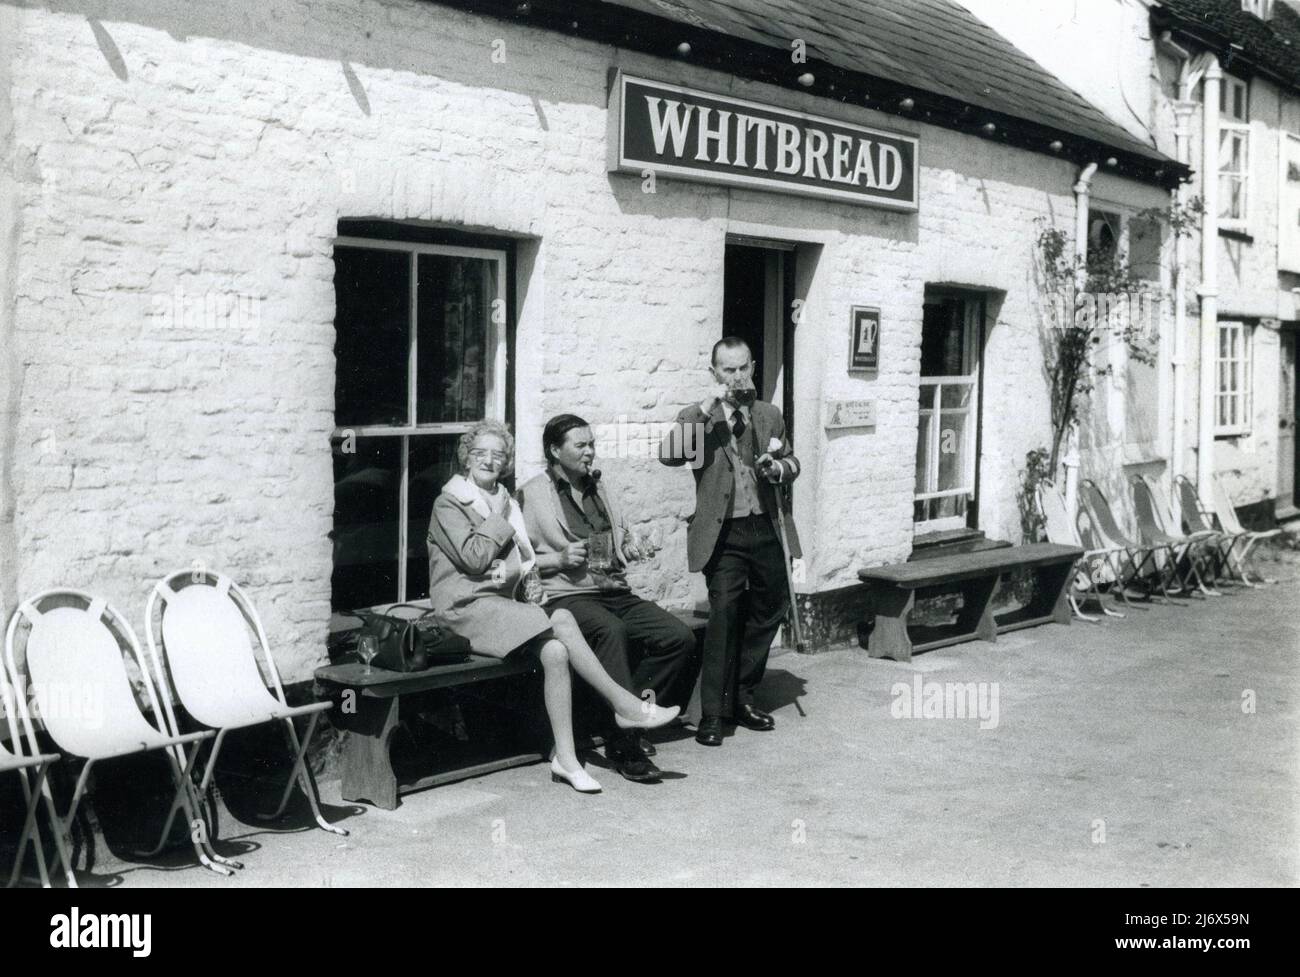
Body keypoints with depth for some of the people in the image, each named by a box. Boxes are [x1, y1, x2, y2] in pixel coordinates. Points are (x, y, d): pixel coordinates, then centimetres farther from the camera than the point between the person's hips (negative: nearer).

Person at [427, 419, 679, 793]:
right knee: (561, 621, -27)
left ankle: (566, 758, -27)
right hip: (467, 605, -6)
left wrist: (513, 569, -2)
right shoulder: (449, 503, 1)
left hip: (502, 602, 6)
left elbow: (527, 559, 19)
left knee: (555, 651, -25)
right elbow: (474, 558, -12)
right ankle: (623, 704, -23)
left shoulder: (505, 502, 23)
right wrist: (499, 519, -3)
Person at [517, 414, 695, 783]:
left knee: (680, 637, -14)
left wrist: (631, 548, 11)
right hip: (566, 596, -7)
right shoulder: (532, 494, 2)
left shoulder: (597, 487, 22)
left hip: (615, 592, 7)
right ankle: (624, 746, -35)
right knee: (611, 630, -38)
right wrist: (559, 559, -16)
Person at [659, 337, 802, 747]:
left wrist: (779, 467, -2)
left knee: (768, 612, 11)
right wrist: (706, 408, -21)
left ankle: (742, 698, 28)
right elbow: (669, 454, -17)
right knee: (724, 615, -13)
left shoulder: (769, 416, 13)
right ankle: (712, 713, -7)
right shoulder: (697, 417, 1)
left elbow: (792, 462, 23)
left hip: (767, 529, 5)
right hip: (725, 533, -5)